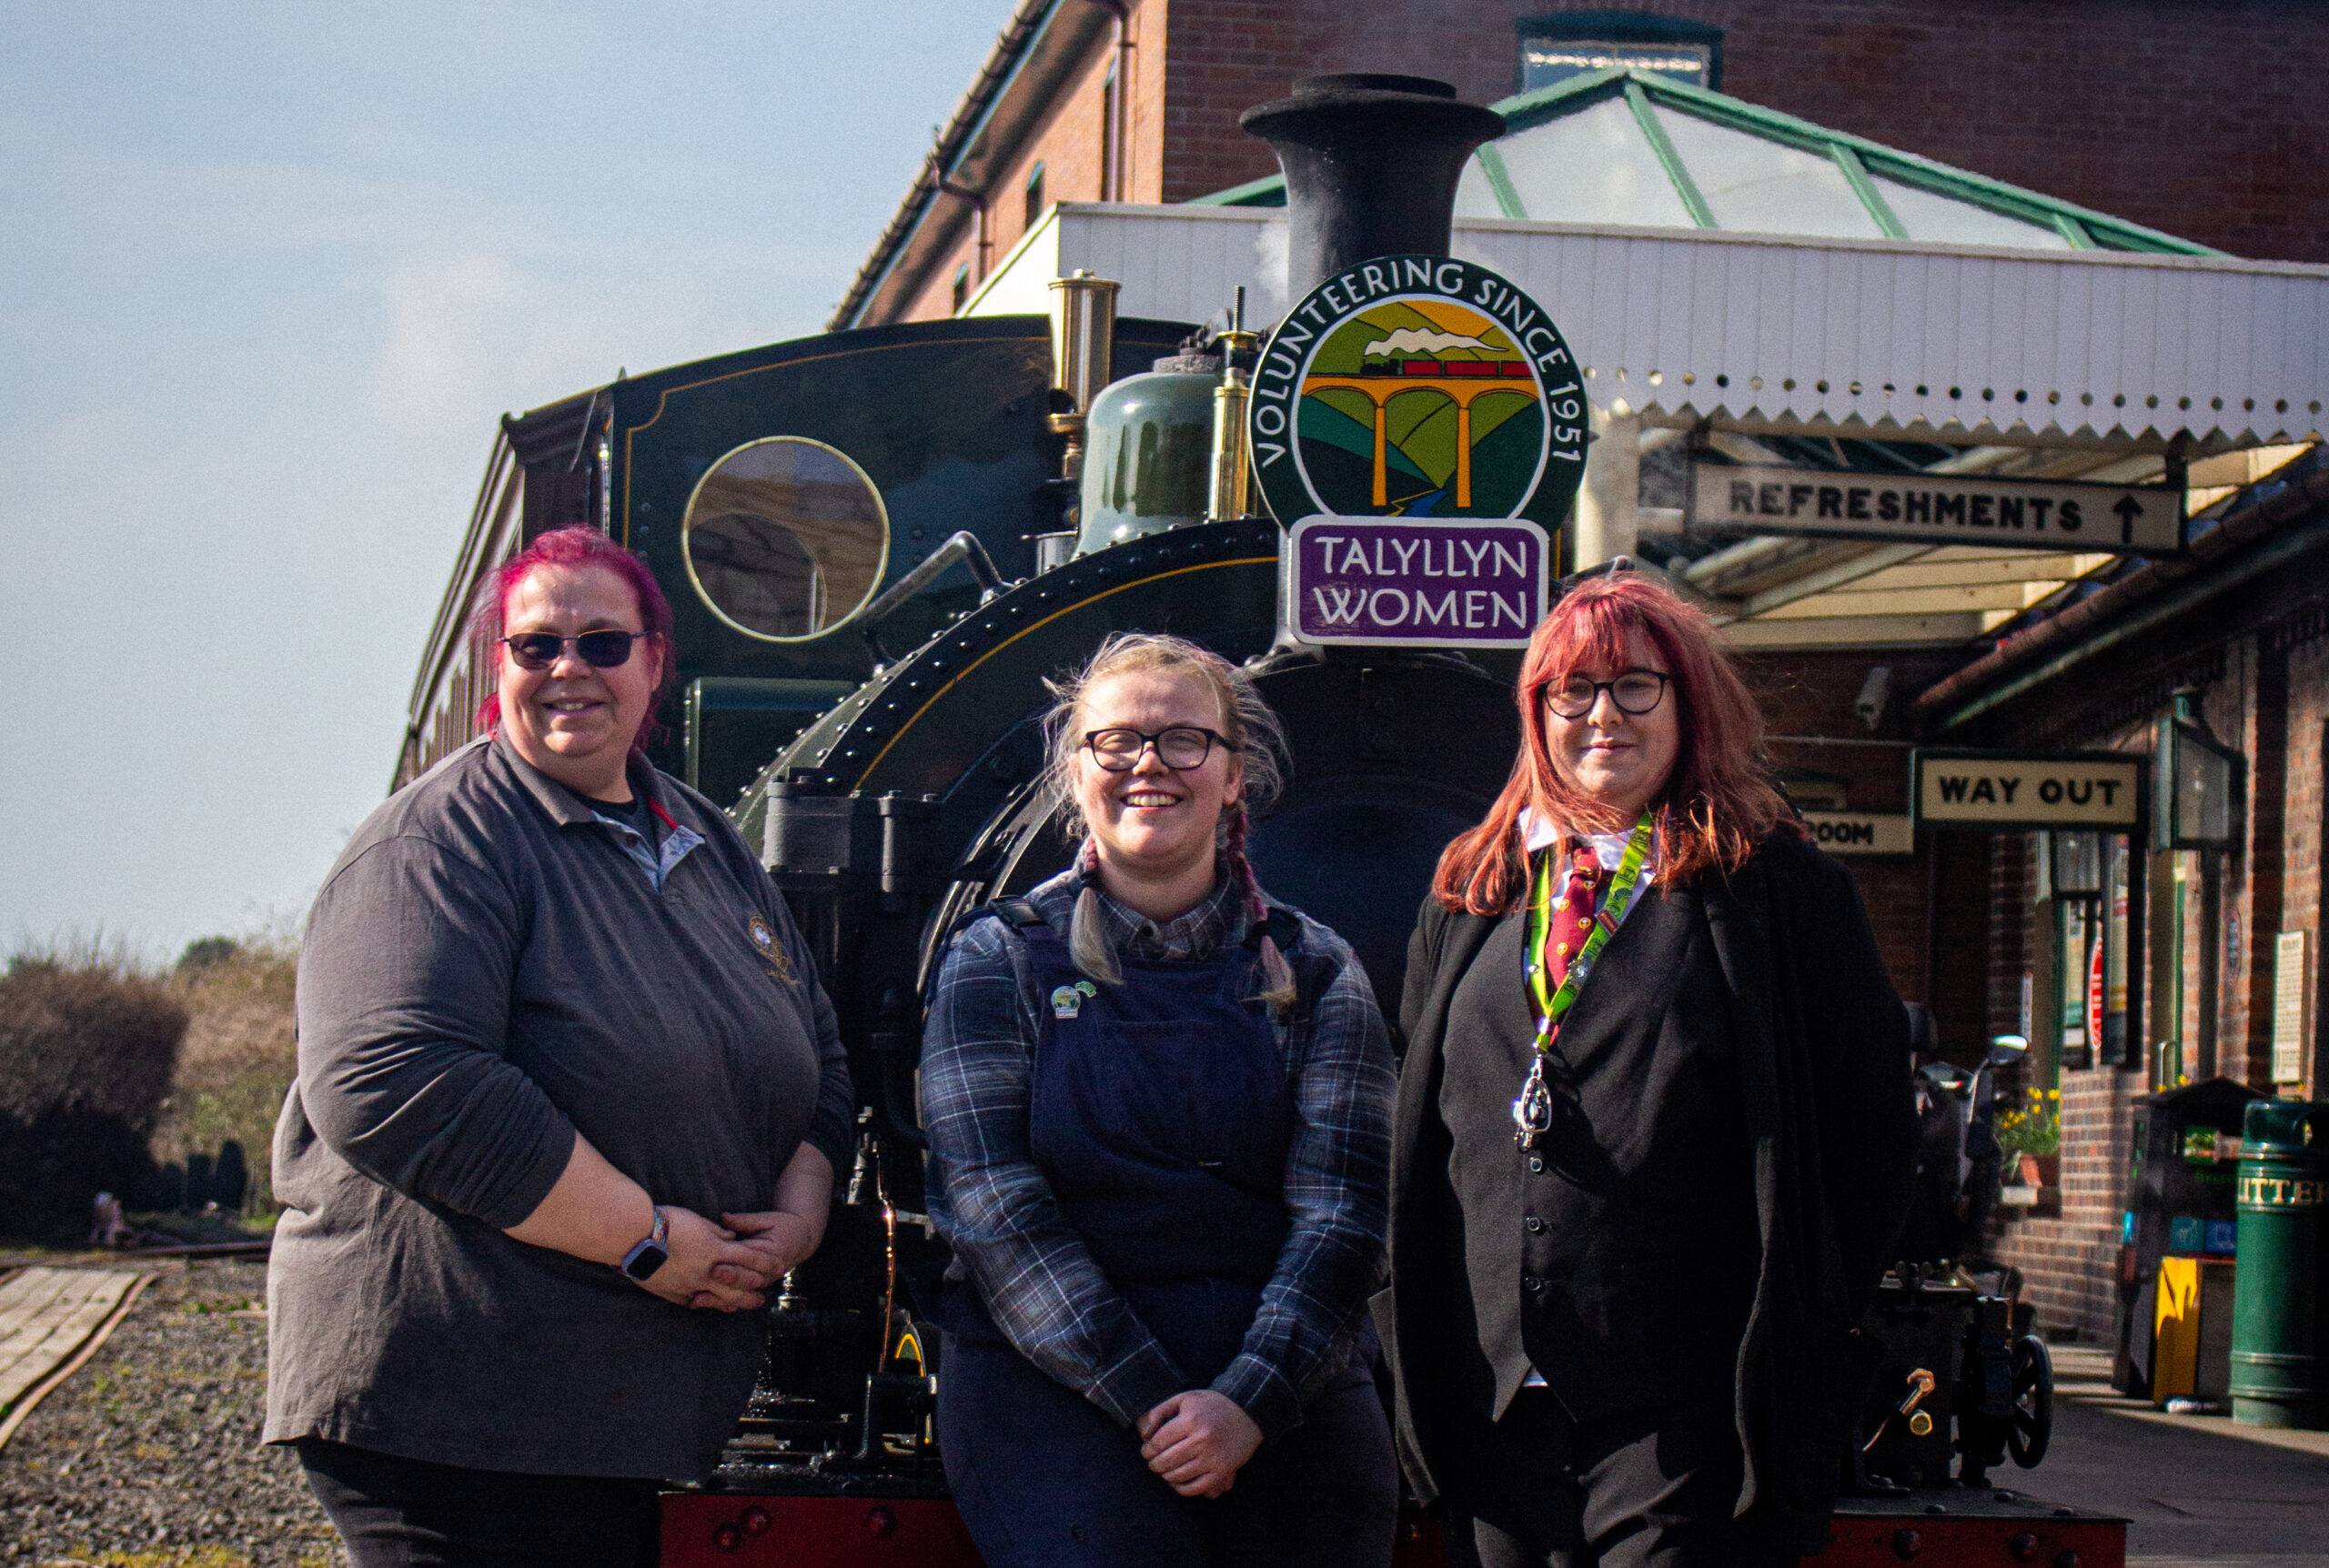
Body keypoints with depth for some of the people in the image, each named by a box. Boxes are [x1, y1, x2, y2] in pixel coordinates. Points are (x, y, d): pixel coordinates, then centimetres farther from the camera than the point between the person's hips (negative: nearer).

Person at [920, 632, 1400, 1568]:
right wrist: (1151, 1400, -13)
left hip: (1289, 1400, 2)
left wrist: (1247, 1402, -14)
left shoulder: (1313, 974, 10)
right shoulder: (1001, 960, 7)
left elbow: (1340, 1216, 2)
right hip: (1055, 1395, -2)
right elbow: (994, 1206, -3)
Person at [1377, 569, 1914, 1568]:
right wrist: (1416, 1352, 13)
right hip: (1495, 1403, 4)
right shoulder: (1470, 896, 16)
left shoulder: (1778, 890, 2)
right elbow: (1411, 1133, 21)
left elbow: (1869, 1122, 1)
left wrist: (1796, 1329, -1)